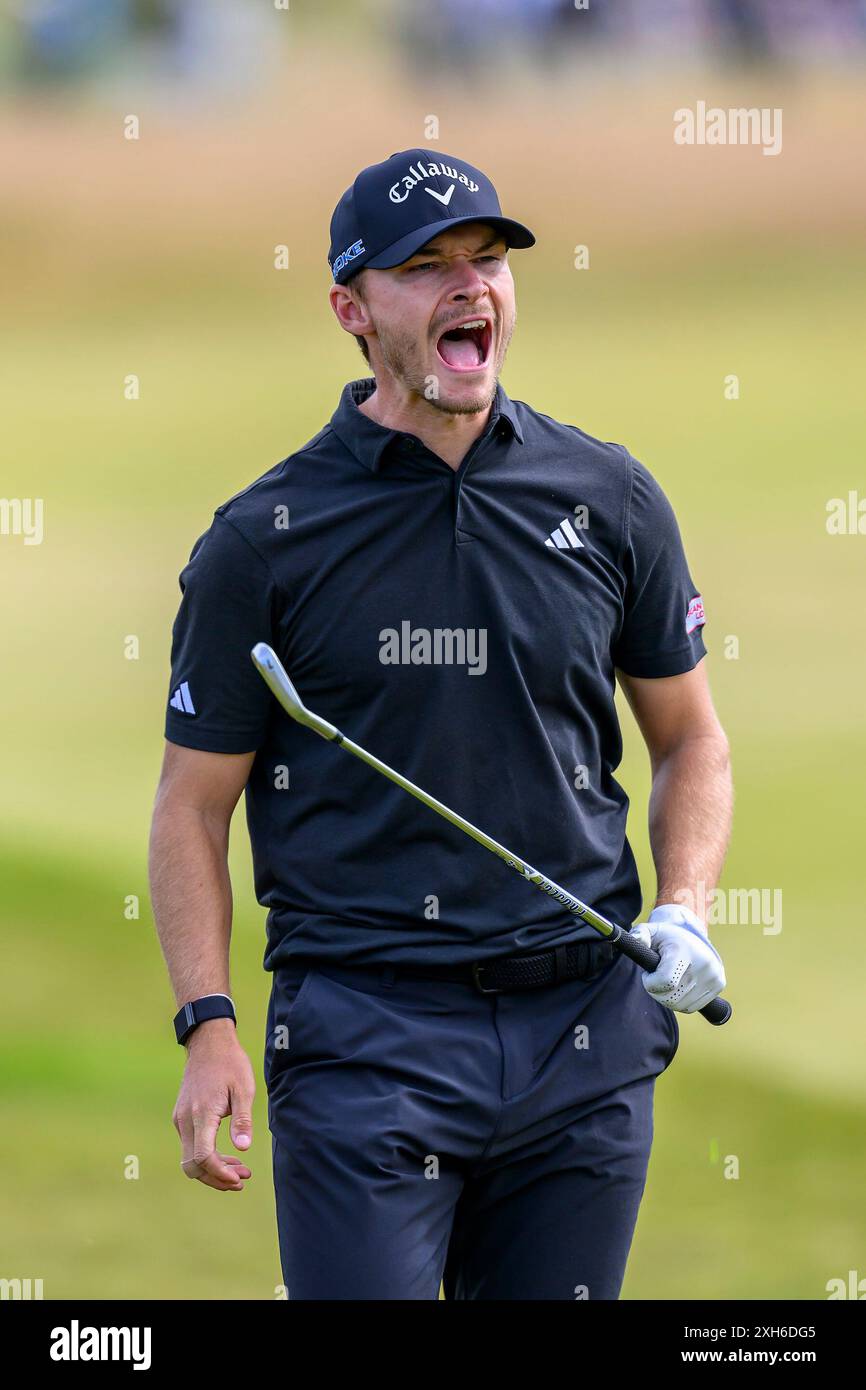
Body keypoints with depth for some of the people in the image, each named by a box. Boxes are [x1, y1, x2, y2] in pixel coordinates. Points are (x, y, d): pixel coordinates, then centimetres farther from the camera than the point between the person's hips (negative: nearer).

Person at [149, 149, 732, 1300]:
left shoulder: (612, 501, 7)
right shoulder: (264, 539, -1)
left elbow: (691, 740, 17)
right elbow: (194, 802, 2)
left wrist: (682, 914, -1)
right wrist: (208, 1026, -10)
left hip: (586, 1032, 3)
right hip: (363, 1039, -3)